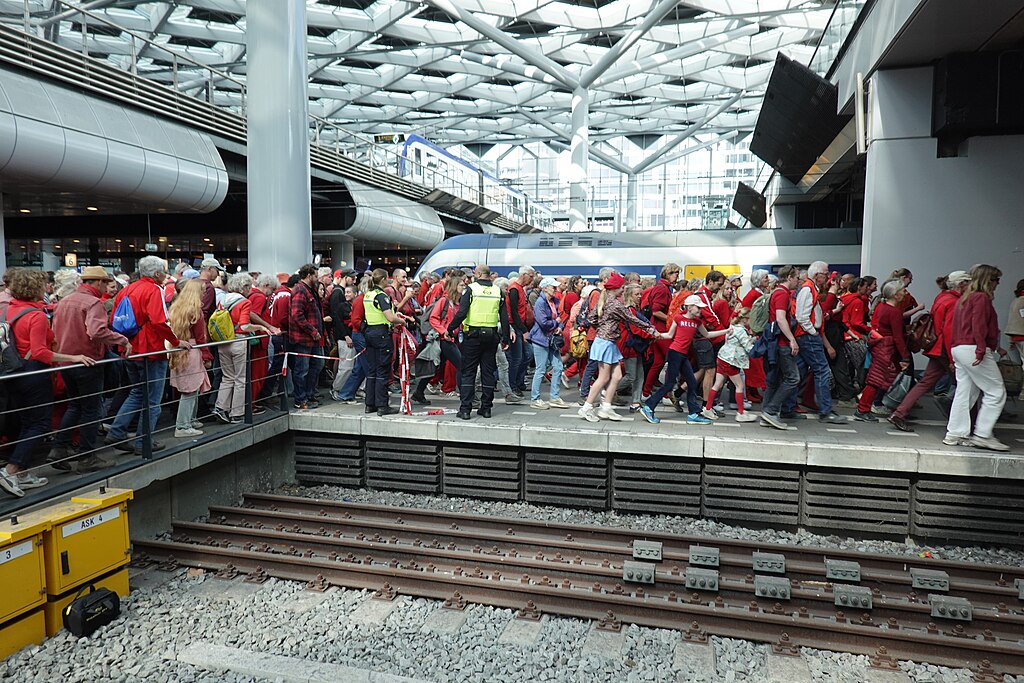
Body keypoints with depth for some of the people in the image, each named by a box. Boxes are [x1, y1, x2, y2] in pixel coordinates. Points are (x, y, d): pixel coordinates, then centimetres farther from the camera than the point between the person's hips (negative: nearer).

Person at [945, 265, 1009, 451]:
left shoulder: (963, 299, 20)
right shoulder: (981, 298, -7)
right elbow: (979, 326, -18)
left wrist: (995, 347, 27)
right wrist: (981, 350, -23)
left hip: (959, 349, 9)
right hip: (973, 350, -9)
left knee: (964, 393, 10)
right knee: (996, 392, -2)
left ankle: (954, 434, 9)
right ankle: (982, 434, -3)